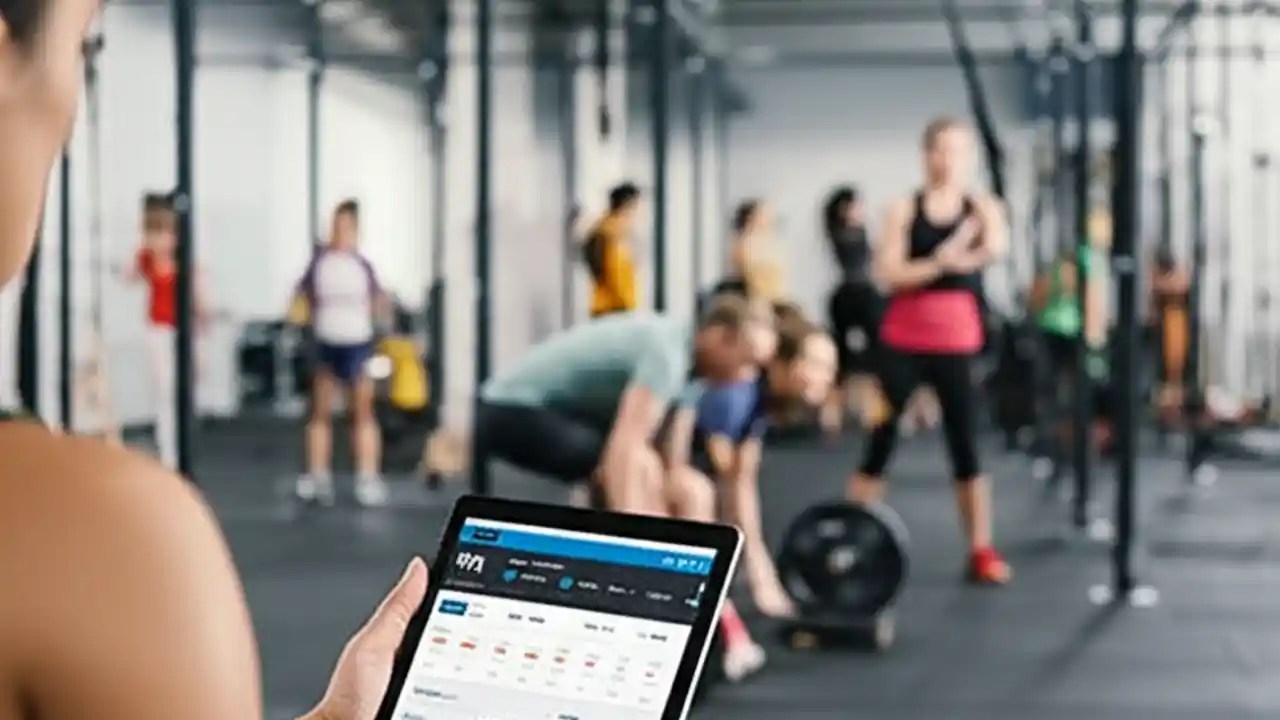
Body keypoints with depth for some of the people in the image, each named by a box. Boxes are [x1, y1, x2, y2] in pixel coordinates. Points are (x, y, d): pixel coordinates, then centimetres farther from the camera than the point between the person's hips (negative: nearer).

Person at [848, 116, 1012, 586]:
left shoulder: (983, 207, 3)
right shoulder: (905, 210, 1)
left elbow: (994, 250, -18)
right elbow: (887, 274, -10)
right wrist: (938, 264, -21)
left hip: (956, 340, 0)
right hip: (903, 339, 0)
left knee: (965, 444, 3)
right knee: (880, 440, 4)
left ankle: (982, 551, 10)